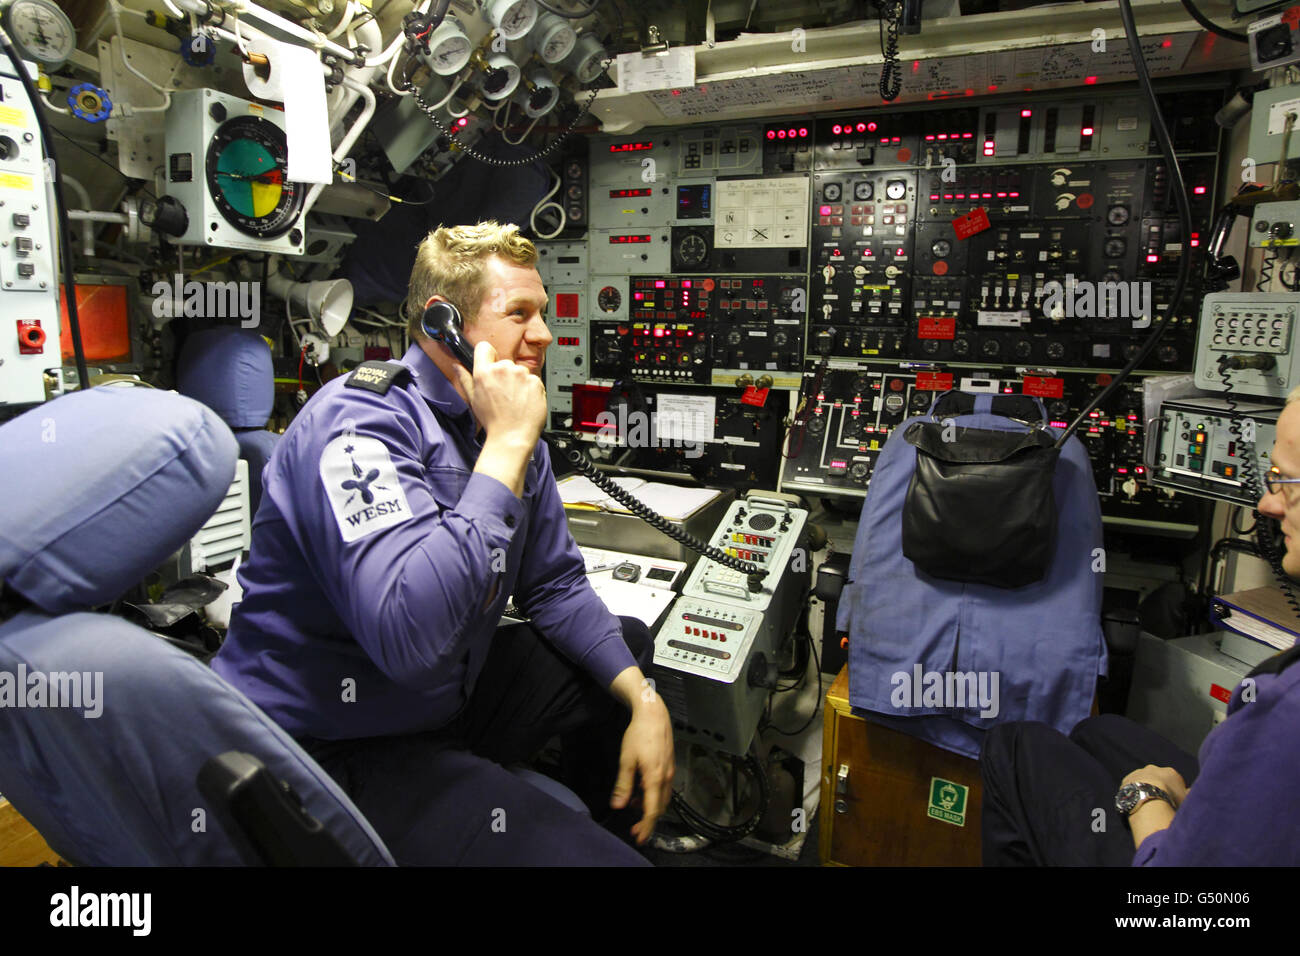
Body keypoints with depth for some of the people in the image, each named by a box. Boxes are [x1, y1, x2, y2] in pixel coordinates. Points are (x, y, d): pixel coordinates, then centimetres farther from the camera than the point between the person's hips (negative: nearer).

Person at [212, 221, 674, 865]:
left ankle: (630, 830, 36)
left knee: (628, 651, 16)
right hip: (331, 748, -8)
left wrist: (642, 699, -2)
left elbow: (554, 585, 8)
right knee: (588, 857, -24)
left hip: (446, 698, 8)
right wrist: (506, 445, -31)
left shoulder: (507, 426, 2)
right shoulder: (360, 422, -23)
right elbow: (408, 635, -38)